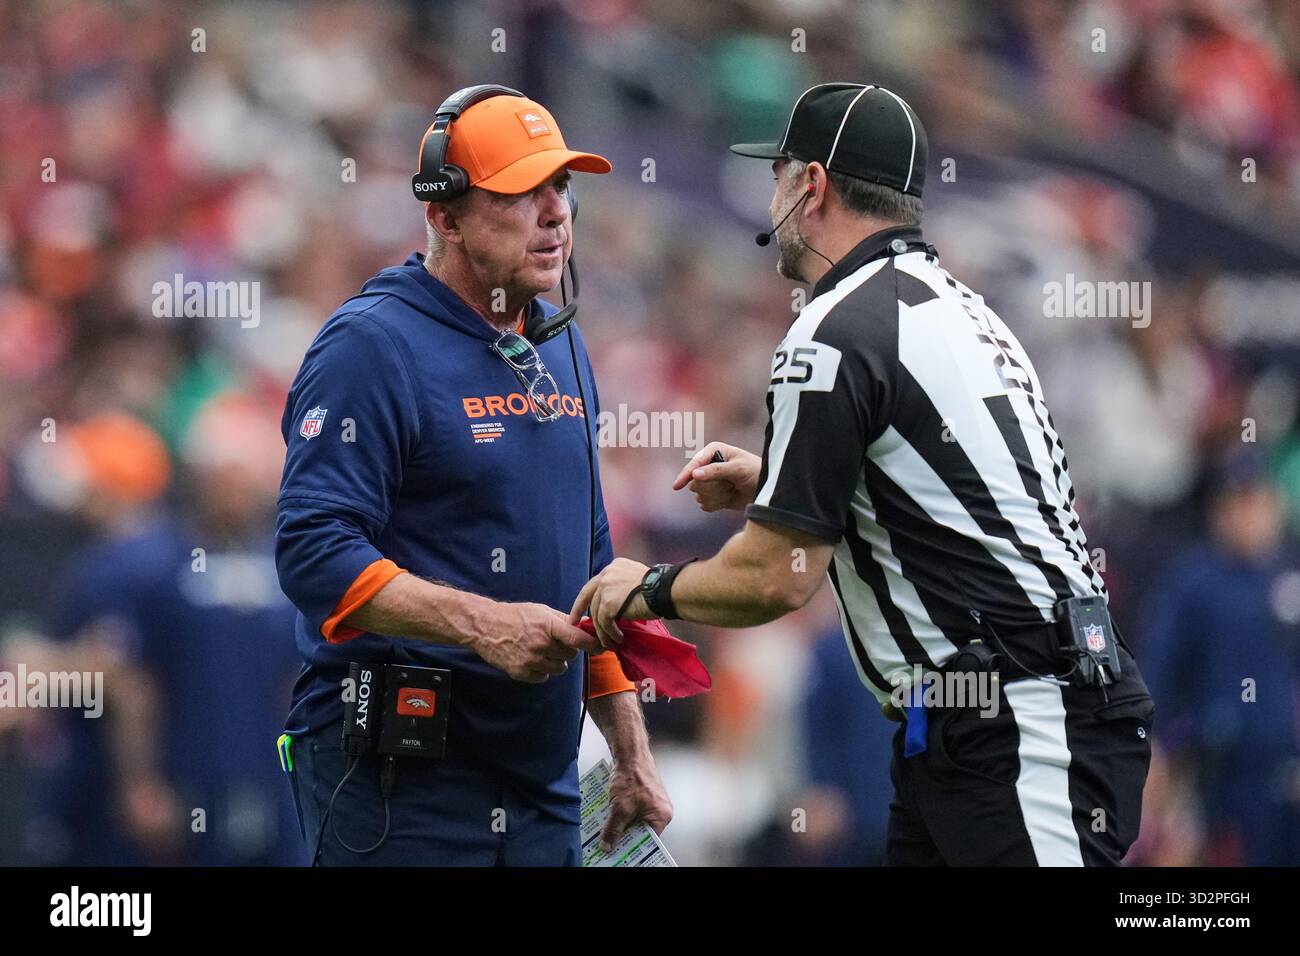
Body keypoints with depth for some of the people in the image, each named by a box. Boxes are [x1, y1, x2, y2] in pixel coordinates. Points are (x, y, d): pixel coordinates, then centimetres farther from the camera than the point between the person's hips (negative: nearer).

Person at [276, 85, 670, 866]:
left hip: (542, 785, 8)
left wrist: (633, 754, 18)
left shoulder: (559, 347, 15)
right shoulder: (371, 346, -10)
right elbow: (315, 552, -19)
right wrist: (486, 625, -27)